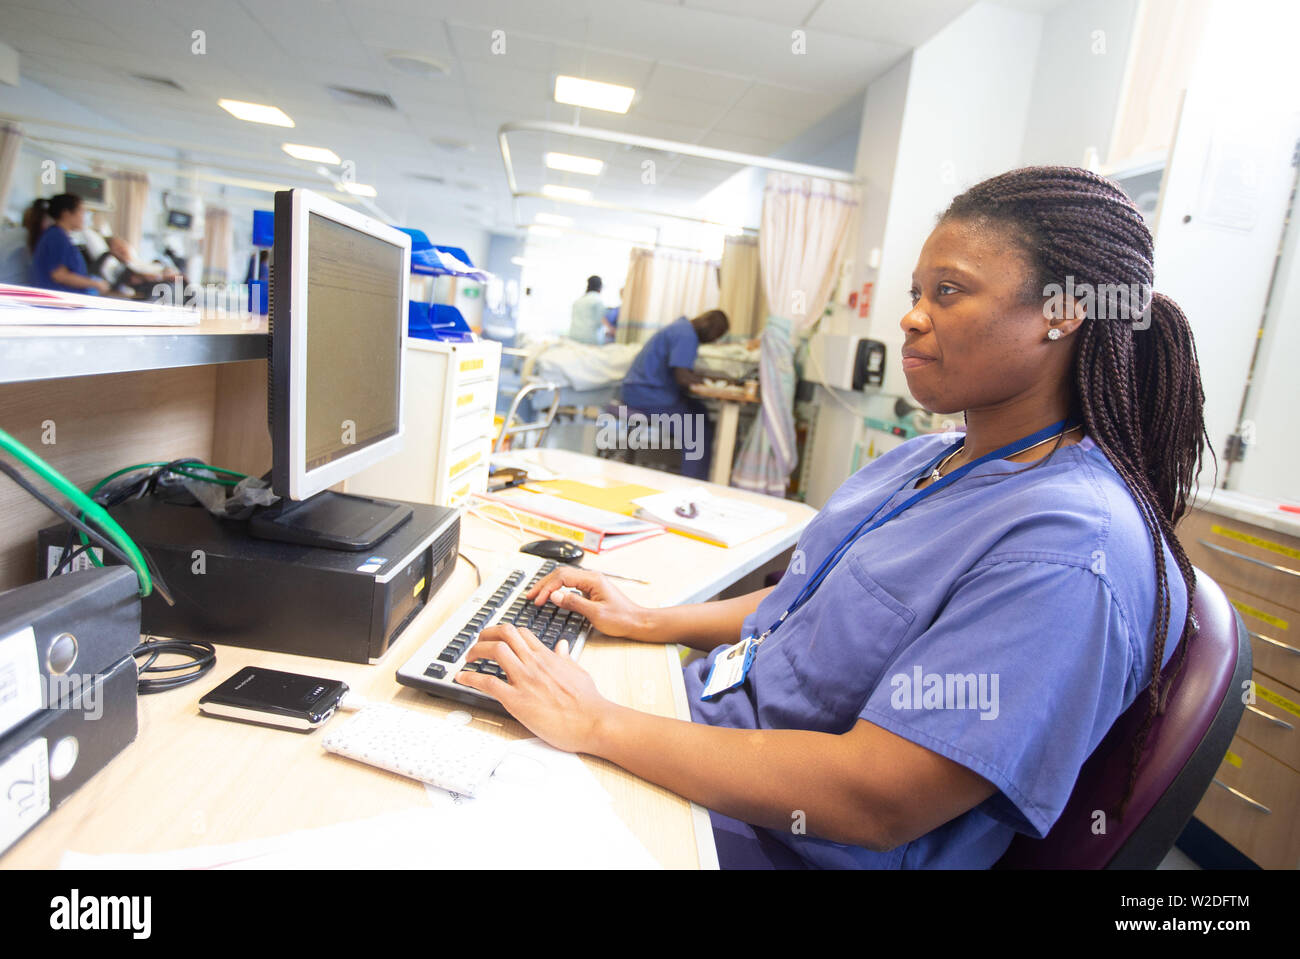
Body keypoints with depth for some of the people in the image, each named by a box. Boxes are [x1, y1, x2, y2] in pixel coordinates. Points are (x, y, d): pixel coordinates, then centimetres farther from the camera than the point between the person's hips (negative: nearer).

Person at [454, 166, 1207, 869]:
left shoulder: (1073, 549, -25)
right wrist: (650, 621, 4)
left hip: (771, 842, -7)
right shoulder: (922, 463, 6)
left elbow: (873, 802, -28)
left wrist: (596, 724, -25)